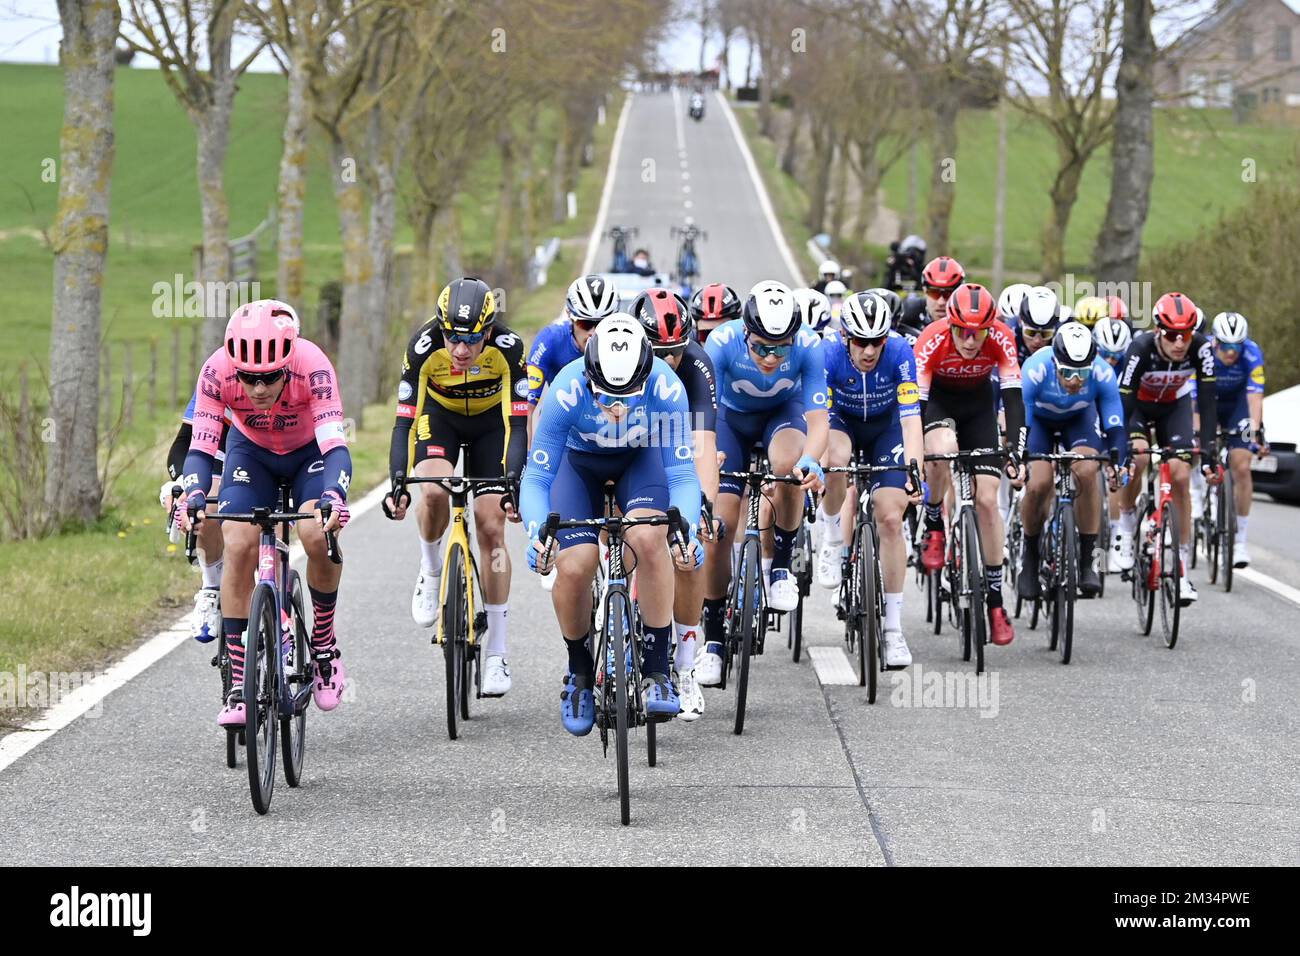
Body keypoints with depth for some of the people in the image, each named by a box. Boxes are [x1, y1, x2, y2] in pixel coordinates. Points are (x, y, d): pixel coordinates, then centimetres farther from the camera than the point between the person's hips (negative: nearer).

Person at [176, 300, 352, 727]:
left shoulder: (312, 365, -37)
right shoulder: (218, 370, -32)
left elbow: (335, 446, -43)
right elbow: (201, 446, -34)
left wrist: (334, 497, -61)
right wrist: (192, 498, -52)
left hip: (310, 451, -1)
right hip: (251, 451, 1)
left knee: (318, 536, -27)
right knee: (238, 546, -19)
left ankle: (323, 644, -1)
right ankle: (238, 684, -11)